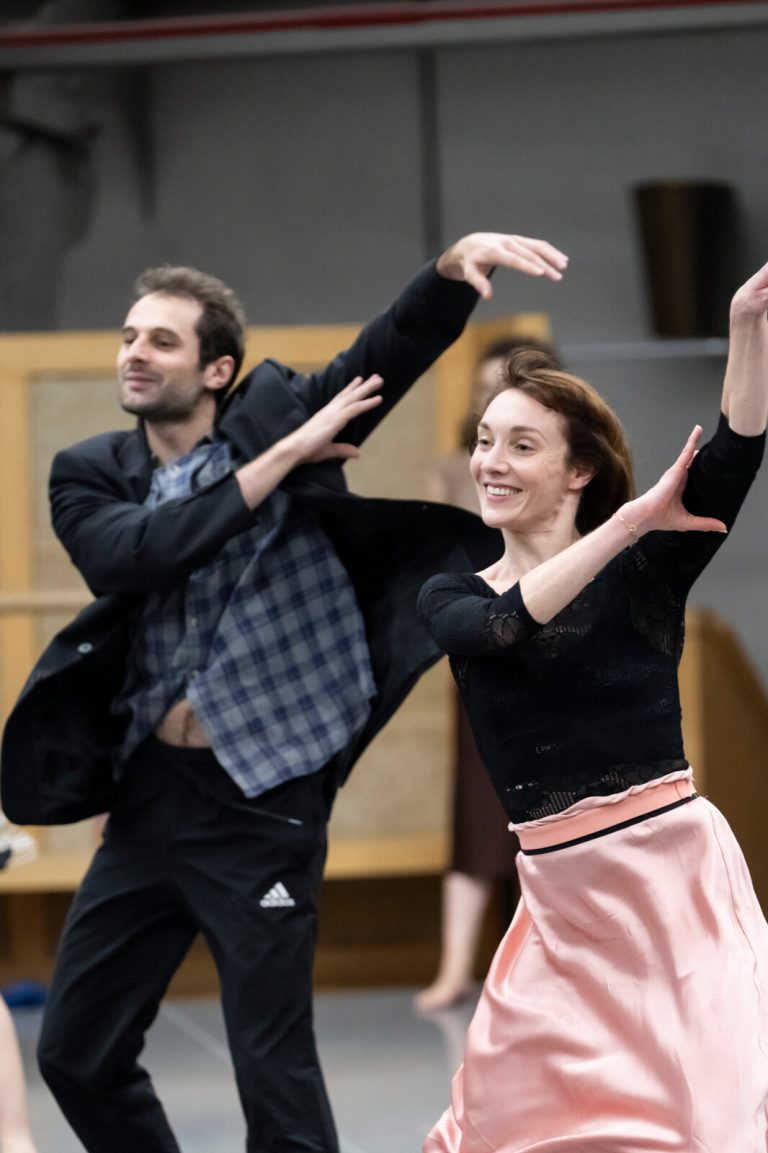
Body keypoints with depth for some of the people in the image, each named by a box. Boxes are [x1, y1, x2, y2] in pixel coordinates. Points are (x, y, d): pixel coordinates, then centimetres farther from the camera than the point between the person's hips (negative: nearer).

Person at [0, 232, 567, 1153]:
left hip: (261, 803, -4)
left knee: (275, 1076, -3)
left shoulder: (278, 419, -2)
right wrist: (282, 460, -18)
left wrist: (459, 261, -34)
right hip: (148, 800, 5)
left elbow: (400, 343, -14)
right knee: (75, 1051, 12)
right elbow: (133, 558, -16)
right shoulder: (89, 475, 5)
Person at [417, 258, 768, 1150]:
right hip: (563, 897, 4)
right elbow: (509, 624, -17)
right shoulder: (448, 601, 6)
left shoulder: (644, 570, -2)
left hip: (675, 869, -4)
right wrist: (628, 521, -25)